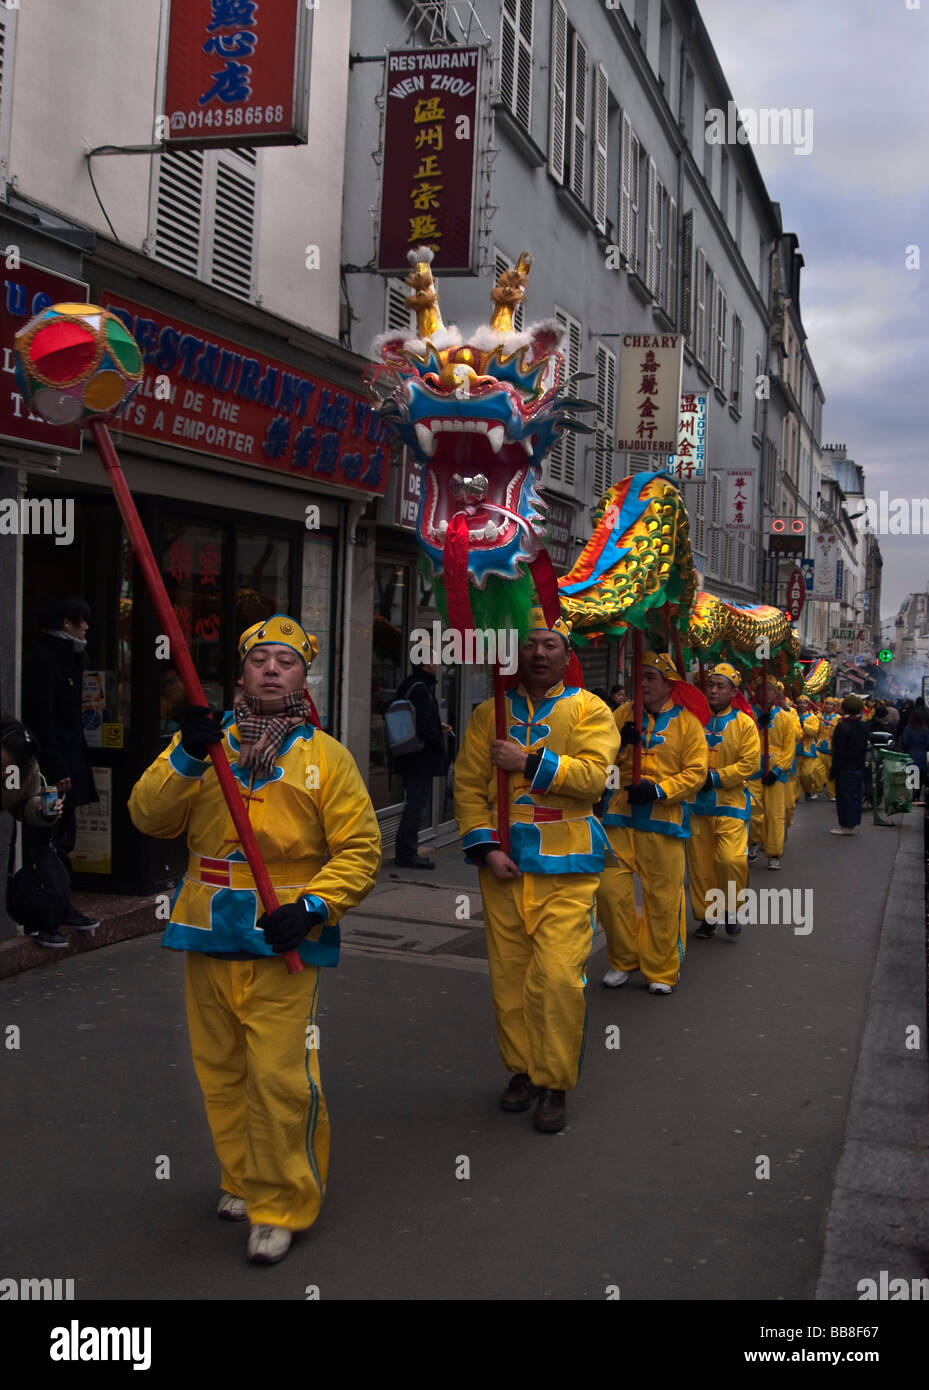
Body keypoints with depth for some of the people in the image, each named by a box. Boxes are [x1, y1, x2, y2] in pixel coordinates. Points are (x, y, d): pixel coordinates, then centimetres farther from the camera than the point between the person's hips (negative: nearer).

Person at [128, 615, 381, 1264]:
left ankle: (282, 1205, 12)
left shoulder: (327, 757, 0)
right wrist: (185, 758, -19)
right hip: (209, 941, 4)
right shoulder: (207, 742, 7)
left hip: (283, 945, -3)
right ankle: (243, 1180, 35)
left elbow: (360, 850, -3)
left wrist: (313, 907, -16)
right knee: (221, 1073, 15)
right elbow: (150, 817, -3)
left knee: (282, 1080, -6)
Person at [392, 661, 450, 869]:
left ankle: (405, 852, 22)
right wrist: (439, 742, -8)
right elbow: (426, 725, -22)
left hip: (409, 758, 10)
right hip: (422, 758, -10)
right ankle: (407, 853, 0)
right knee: (415, 806, -4)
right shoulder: (421, 689, -18)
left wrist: (438, 728, 19)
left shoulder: (407, 686, 13)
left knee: (413, 805, 16)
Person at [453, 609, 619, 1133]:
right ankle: (523, 1069, 25)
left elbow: (593, 775, -11)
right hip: (503, 864, 3)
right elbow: (468, 784, 5)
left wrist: (530, 763, -16)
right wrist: (485, 845, -6)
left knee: (559, 976, -8)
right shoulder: (491, 713, 9)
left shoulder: (588, 710, 4)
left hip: (565, 866, -3)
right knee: (509, 975, 8)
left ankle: (556, 1082, 7)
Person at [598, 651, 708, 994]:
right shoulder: (625, 714, 9)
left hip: (664, 821, -2)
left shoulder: (687, 722, 1)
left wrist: (659, 790, -17)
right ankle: (623, 959, 18)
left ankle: (661, 971, 17)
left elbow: (696, 772, -4)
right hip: (620, 816, 3)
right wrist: (619, 743, -13)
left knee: (663, 897, 2)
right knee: (610, 889, -2)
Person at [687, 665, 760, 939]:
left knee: (731, 859, -15)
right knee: (699, 862, 6)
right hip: (697, 802, 3)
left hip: (730, 803, -3)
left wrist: (715, 777, -13)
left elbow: (750, 763, -8)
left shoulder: (744, 723, -2)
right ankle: (706, 916, 21)